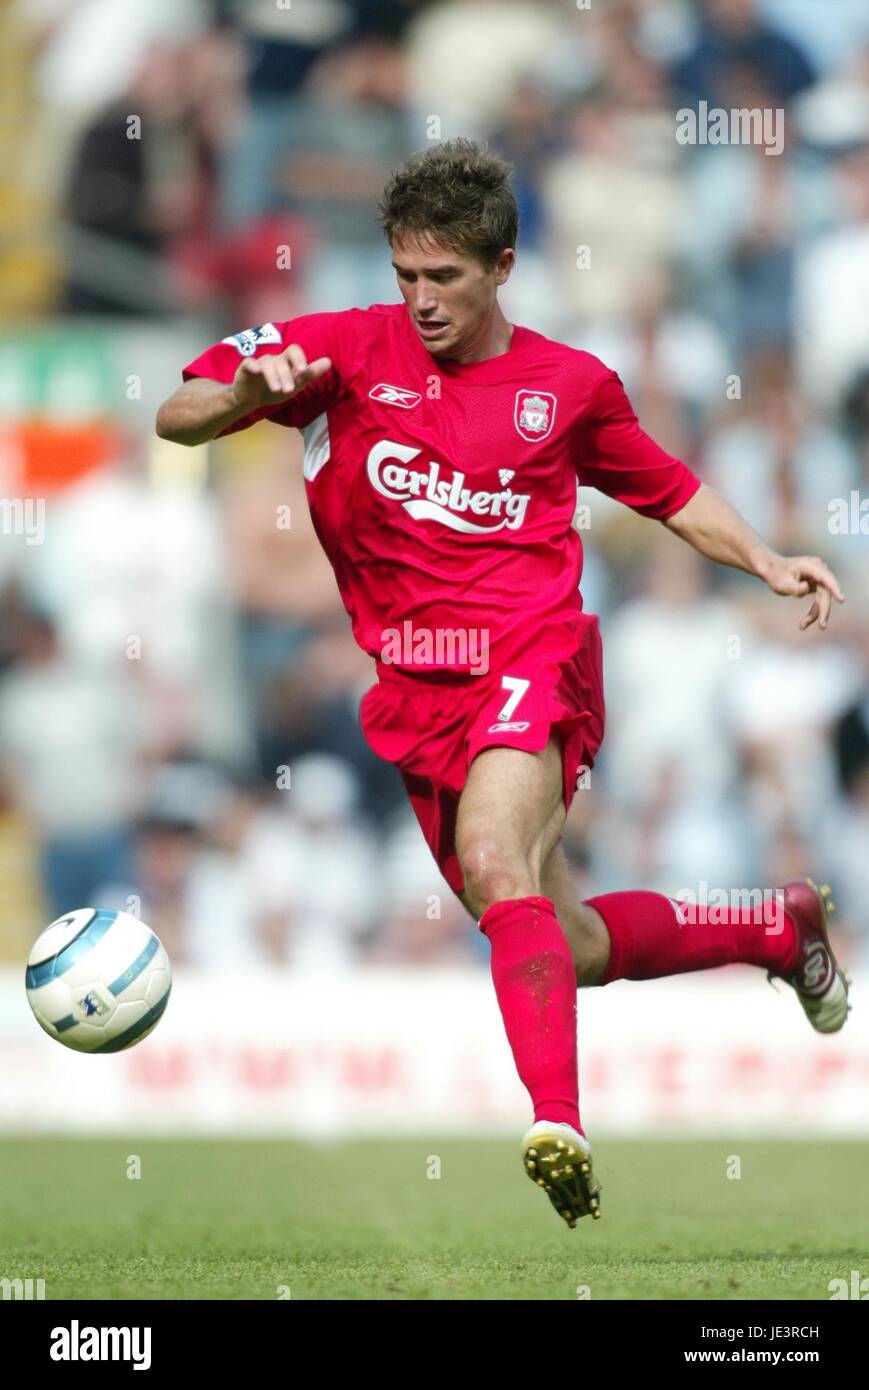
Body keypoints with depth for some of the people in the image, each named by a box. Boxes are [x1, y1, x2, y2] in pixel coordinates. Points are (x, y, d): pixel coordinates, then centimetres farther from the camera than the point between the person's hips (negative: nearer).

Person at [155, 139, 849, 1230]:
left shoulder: (569, 384, 7)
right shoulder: (351, 348, 5)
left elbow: (667, 488, 23)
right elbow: (176, 420, 0)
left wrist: (765, 562, 8)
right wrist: (245, 391, -23)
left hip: (531, 658, -3)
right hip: (415, 689, 3)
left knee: (493, 857, -34)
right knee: (570, 948, 11)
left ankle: (558, 1128, -44)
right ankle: (780, 928, 38)